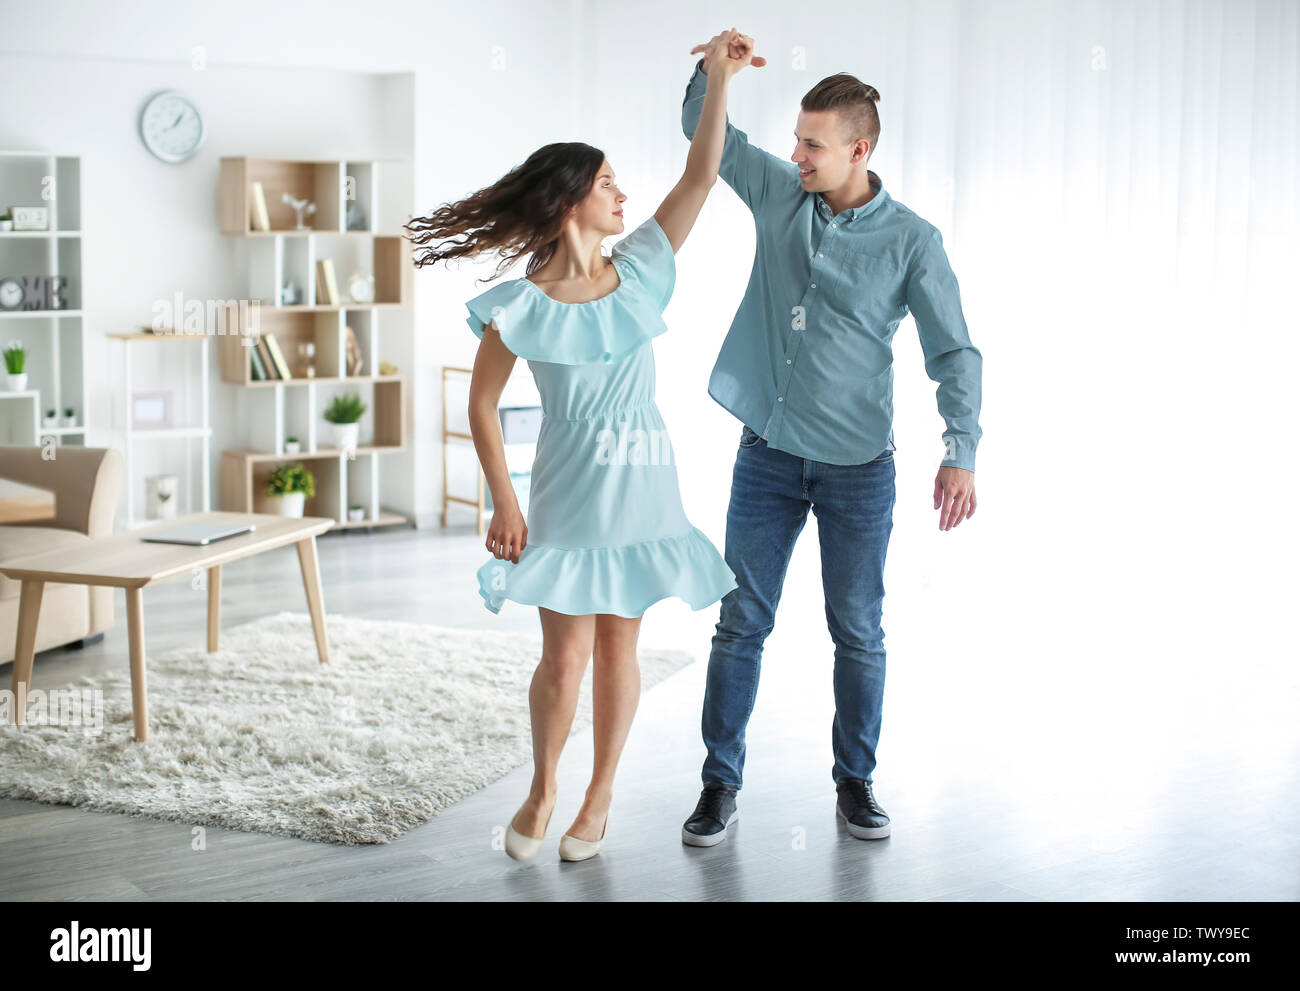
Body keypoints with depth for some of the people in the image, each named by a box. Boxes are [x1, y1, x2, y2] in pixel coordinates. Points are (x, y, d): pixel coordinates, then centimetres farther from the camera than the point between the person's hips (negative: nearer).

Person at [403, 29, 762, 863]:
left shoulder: (639, 272, 0)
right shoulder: (522, 306, -9)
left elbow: (701, 176, -3)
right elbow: (483, 403, -4)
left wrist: (719, 78, -9)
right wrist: (504, 505, -9)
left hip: (643, 489, 3)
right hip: (568, 496, -3)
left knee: (618, 647, 9)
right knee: (565, 656, 0)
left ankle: (600, 795, 25)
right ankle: (543, 786, 25)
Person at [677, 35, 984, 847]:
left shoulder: (911, 241, -8)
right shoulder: (780, 194, 2)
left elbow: (954, 352, -8)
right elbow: (705, 131, 13)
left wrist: (961, 452, -20)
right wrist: (713, 68, -7)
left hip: (858, 466, -2)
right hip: (767, 455, 3)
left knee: (859, 633, 8)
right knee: (742, 623, 5)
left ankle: (856, 781, 24)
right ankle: (721, 783, 15)